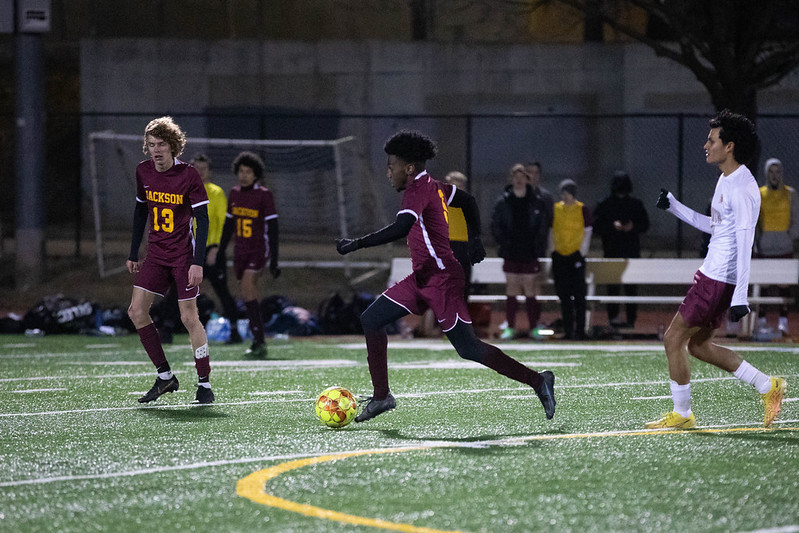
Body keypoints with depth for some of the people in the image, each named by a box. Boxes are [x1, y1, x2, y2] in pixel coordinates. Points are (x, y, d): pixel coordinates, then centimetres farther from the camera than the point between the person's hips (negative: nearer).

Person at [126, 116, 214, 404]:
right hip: (156, 253, 5)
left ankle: (204, 384, 3)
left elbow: (202, 220, -13)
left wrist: (198, 262, -20)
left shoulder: (188, 175, -13)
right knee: (137, 311, -4)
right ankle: (165, 377, 6)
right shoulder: (143, 172, 2)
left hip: (183, 255, -5)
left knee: (189, 317, -7)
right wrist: (133, 254, 13)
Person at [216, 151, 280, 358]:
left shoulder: (264, 195, -8)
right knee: (247, 294, 6)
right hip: (240, 251, 6)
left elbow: (272, 228, -10)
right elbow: (228, 224, 18)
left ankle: (259, 342, -18)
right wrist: (220, 251, 17)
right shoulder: (234, 193, 9)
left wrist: (273, 261, -14)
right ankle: (259, 343, 14)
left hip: (259, 250, -6)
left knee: (247, 290, -19)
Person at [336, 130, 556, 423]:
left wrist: (356, 244, -30)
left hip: (442, 278, -10)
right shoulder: (433, 187, 11)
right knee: (371, 320, 4)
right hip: (422, 278, 10)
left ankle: (537, 381, 2)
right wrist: (475, 238, 23)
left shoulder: (417, 190, -17)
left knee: (468, 349, -7)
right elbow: (468, 200, 24)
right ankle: (381, 396, 7)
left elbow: (400, 228, -32)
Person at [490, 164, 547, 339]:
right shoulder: (503, 202, 2)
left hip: (530, 254, 0)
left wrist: (537, 245, -3)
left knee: (531, 292, 1)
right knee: (511, 291, 1)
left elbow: (543, 226, 7)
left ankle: (533, 327, 6)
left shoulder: (536, 202, 3)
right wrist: (503, 244, -4)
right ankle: (510, 327, 5)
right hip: (511, 255, 0)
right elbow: (495, 226, 4)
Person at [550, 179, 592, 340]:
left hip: (576, 255, -3)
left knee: (578, 295, -7)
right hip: (559, 255, 4)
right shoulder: (555, 209, 7)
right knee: (563, 295, 6)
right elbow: (551, 231, 13)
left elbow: (587, 232, 0)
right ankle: (567, 330, 14)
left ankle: (580, 330, -3)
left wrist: (582, 252, -6)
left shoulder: (582, 209, -1)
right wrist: (553, 251, 6)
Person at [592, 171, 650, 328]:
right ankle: (613, 317, 3)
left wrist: (633, 227, -11)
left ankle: (631, 318, 3)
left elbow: (645, 224, 9)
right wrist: (612, 226, -18)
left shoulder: (636, 204, 6)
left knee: (631, 288, -1)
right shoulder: (604, 205, 2)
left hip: (632, 251, 1)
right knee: (613, 287, -2)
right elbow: (597, 226, -2)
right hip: (612, 252, -1)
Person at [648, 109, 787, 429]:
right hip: (712, 274, 10)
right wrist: (674, 207, 22)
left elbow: (744, 244, -23)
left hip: (720, 280, -10)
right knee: (698, 345, 14)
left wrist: (740, 297, -26)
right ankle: (767, 387, 15)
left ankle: (681, 415, 7)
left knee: (673, 339, -4)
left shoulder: (742, 188, -19)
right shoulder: (726, 180, 13)